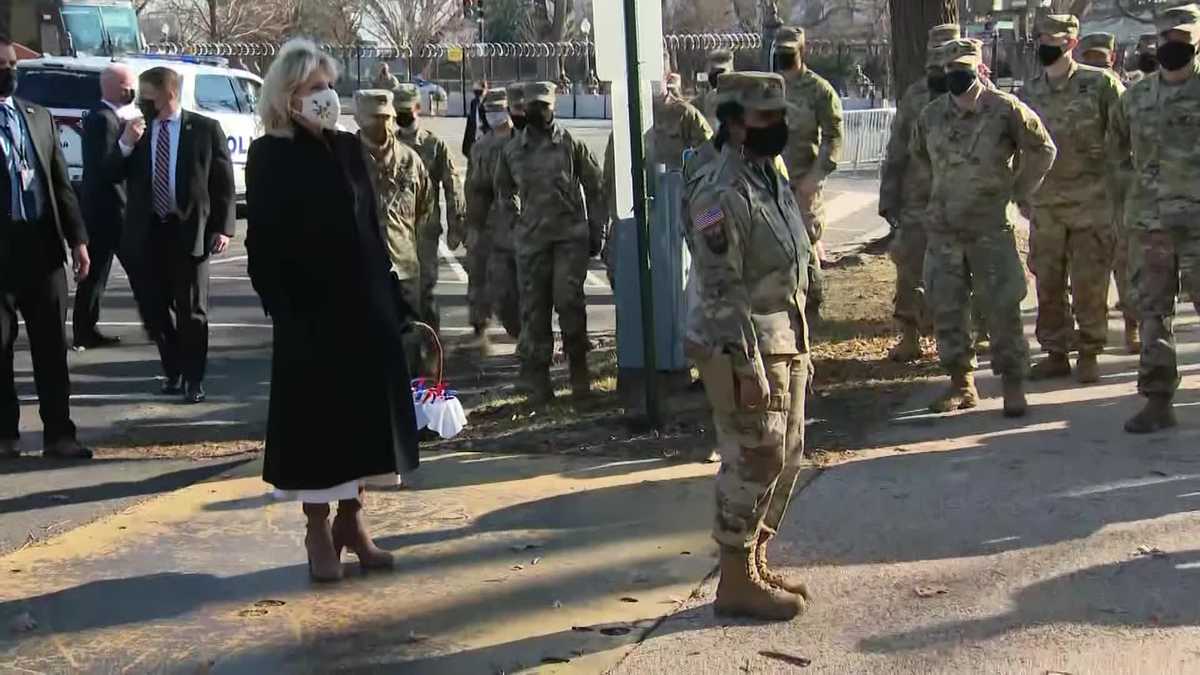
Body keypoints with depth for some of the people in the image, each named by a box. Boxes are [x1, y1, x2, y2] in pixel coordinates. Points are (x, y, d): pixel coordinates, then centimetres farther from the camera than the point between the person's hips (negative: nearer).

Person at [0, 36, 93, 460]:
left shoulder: (39, 116, 12)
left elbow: (61, 183, 12)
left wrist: (77, 238, 5)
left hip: (42, 243, 4)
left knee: (52, 346, 6)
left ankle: (58, 434, 11)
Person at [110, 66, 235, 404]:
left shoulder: (205, 129, -3)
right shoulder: (133, 129, 7)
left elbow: (224, 182, -2)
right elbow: (112, 176, 5)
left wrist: (222, 227, -9)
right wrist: (125, 144, -12)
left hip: (189, 230, -4)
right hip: (146, 233, 4)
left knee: (192, 310, 5)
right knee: (154, 308, 11)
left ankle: (193, 379, 16)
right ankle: (173, 371, 28)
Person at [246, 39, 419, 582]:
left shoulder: (348, 148, 9)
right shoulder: (269, 156, -5)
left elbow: (371, 224, 13)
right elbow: (263, 242, -8)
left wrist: (392, 297, 9)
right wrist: (282, 310, -16)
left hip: (366, 305, 5)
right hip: (310, 310, -5)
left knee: (365, 414, 9)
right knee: (315, 419, 2)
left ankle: (351, 520, 23)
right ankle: (319, 532, 14)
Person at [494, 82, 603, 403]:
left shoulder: (571, 144, 0)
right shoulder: (512, 150, 8)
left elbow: (594, 188, 5)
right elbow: (504, 190, 23)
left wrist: (595, 232, 3)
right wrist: (514, 216, 9)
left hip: (571, 235, -3)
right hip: (531, 239, 3)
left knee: (568, 299, -12)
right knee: (534, 307, 3)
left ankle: (578, 366, 7)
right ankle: (536, 377, 11)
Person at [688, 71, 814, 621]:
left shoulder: (773, 181, 13)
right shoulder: (723, 194, -17)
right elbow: (721, 290, -21)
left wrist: (800, 347, 19)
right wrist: (748, 366, -23)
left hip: (787, 346, 10)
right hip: (749, 351, -10)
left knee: (785, 462, 15)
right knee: (751, 466, -3)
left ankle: (757, 565, 28)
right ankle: (736, 584, 8)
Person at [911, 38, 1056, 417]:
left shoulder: (1006, 109, -9)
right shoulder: (932, 115, 4)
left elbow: (1043, 150, 2)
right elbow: (919, 154, 24)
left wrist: (1018, 191, 4)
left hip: (991, 227, -4)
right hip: (943, 228, 4)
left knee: (1003, 308, -4)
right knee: (946, 308, 7)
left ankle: (1014, 383, 6)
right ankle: (961, 382, 19)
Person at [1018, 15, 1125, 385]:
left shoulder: (1100, 84, -4)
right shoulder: (1027, 93, 8)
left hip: (1091, 204, -4)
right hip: (1044, 206, 4)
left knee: (1089, 285, -1)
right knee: (1048, 285, 7)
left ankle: (1089, 354, 11)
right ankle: (1055, 354, 18)